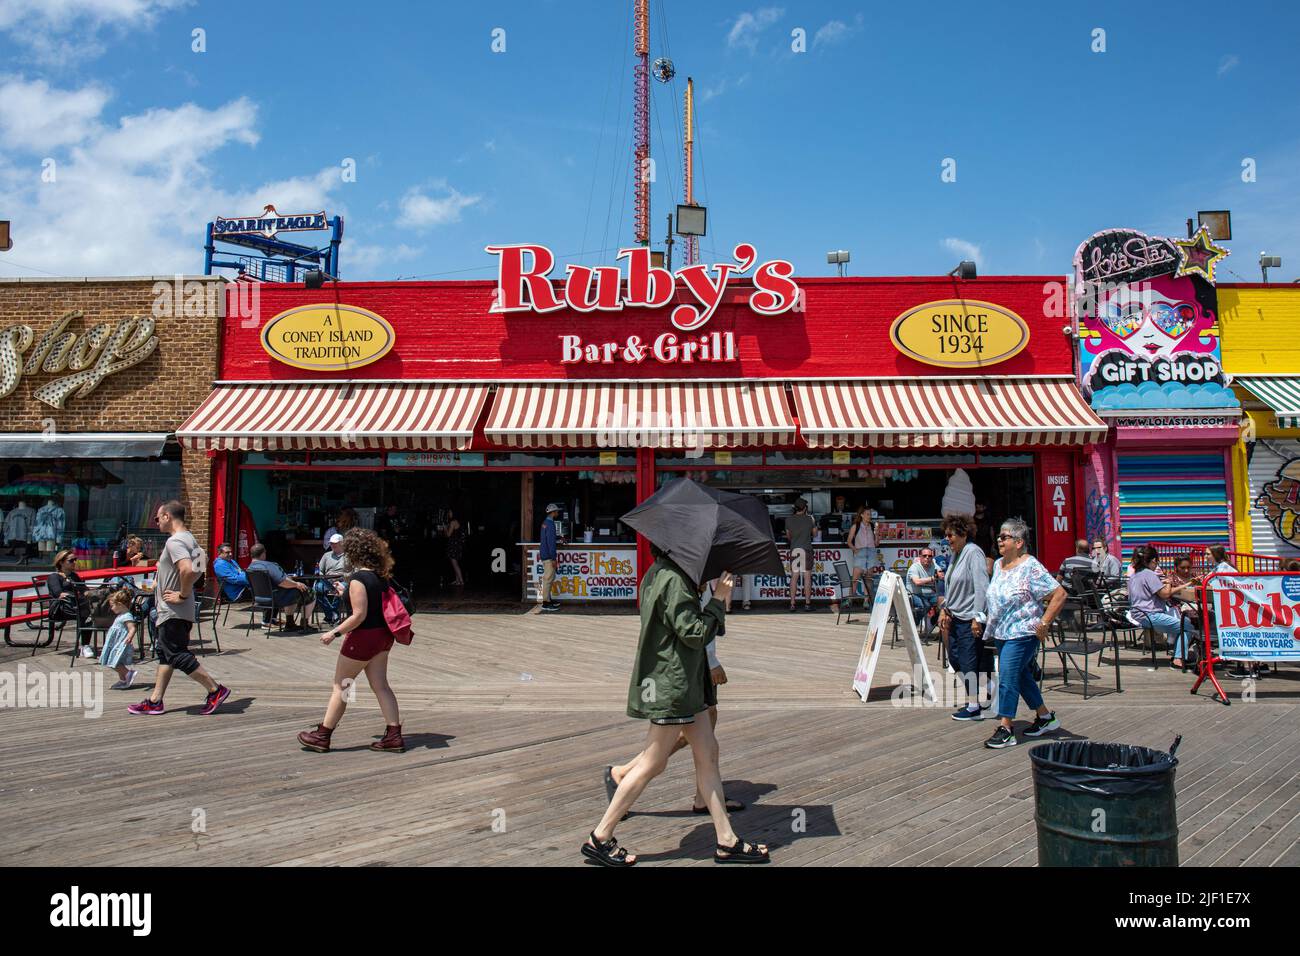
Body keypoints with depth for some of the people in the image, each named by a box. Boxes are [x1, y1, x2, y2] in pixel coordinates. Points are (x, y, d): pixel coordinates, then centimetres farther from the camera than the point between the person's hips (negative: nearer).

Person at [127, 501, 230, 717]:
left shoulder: (175, 541, -19)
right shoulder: (189, 538, 13)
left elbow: (188, 570, -35)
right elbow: (197, 570, 24)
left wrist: (182, 595, -23)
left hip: (173, 612, -10)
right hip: (171, 611, 10)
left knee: (178, 655, -6)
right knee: (165, 653, 14)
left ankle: (216, 690, -1)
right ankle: (155, 701, 21)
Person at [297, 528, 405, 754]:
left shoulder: (357, 579, -19)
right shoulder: (382, 575, 5)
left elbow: (359, 615, -22)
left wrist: (335, 633, -14)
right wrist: (345, 592, 23)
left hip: (363, 637, -8)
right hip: (382, 636, 8)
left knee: (340, 686, 6)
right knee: (380, 685, 10)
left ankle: (322, 736, 17)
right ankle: (394, 736, 9)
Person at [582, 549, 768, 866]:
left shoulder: (655, 575, 12)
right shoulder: (673, 580, -19)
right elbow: (694, 634, -20)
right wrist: (719, 598, -12)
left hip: (684, 682, 10)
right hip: (671, 684, -10)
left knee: (708, 753, 11)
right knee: (652, 764, -1)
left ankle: (726, 841, 18)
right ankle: (600, 838, 10)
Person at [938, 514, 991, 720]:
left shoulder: (974, 553, -14)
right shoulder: (956, 554, 14)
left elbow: (981, 587, -19)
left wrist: (977, 617, -22)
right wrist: (945, 610, 18)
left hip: (969, 618, -10)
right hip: (956, 617, 10)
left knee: (968, 662, -2)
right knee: (955, 658, 14)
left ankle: (974, 707, 10)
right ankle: (982, 695, 29)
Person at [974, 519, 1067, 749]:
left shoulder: (1031, 567, -14)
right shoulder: (998, 565, 10)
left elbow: (1059, 594, -17)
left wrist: (1044, 623, -17)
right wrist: (981, 620, 15)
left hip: (1022, 634, -8)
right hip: (1002, 633, 8)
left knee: (1008, 678, -10)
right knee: (1021, 677, 17)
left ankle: (1006, 728, -3)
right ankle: (1045, 717, 33)